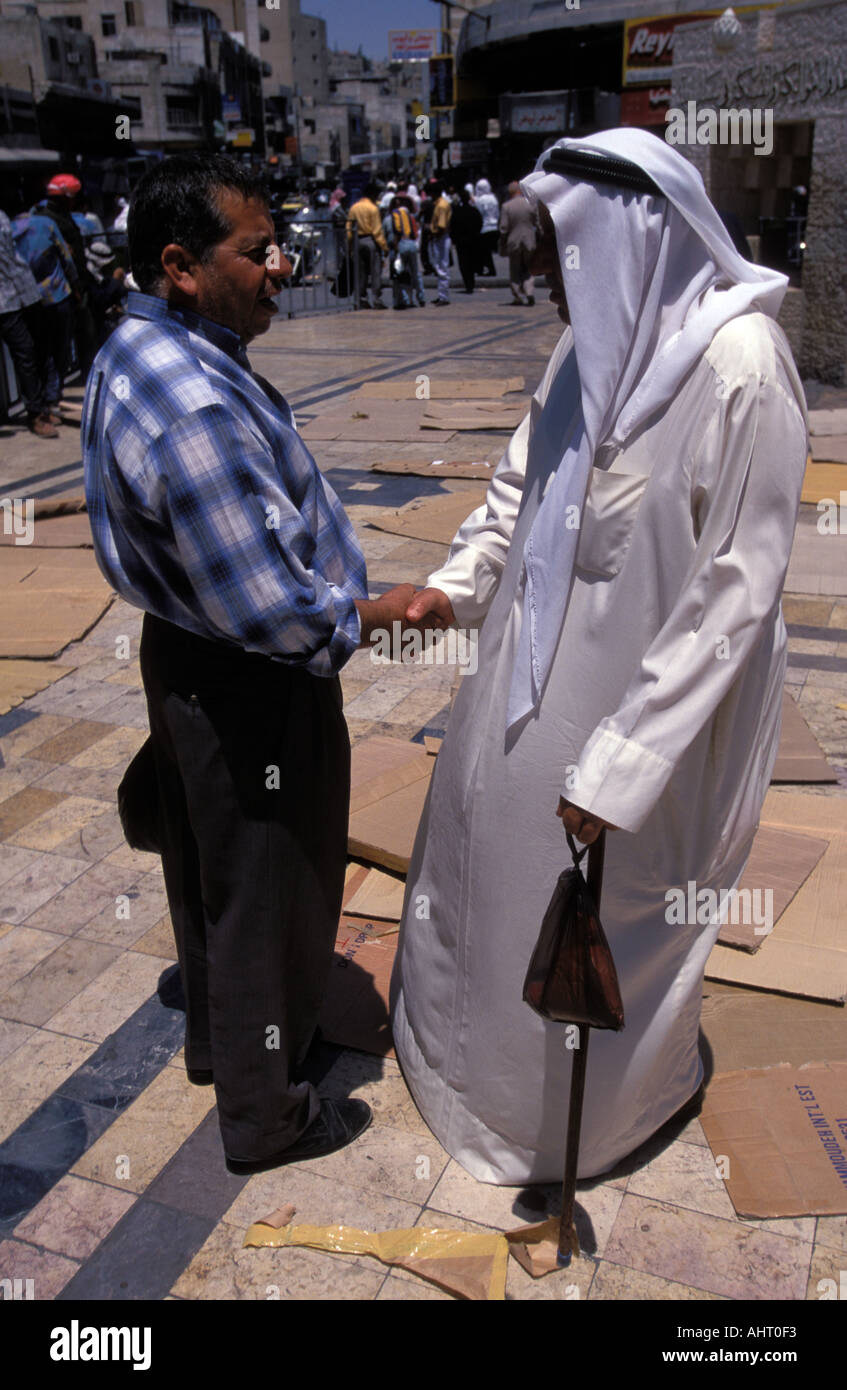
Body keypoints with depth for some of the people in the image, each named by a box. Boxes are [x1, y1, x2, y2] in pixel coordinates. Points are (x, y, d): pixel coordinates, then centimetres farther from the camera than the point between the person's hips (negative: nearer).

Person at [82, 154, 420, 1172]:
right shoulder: (195, 408, -31)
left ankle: (215, 1039, 51)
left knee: (209, 873, 26)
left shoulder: (139, 351, 4)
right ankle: (264, 1116, 32)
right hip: (249, 688, -10)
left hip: (187, 656, 10)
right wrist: (379, 611, -15)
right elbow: (272, 608, -32)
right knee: (266, 892, 9)